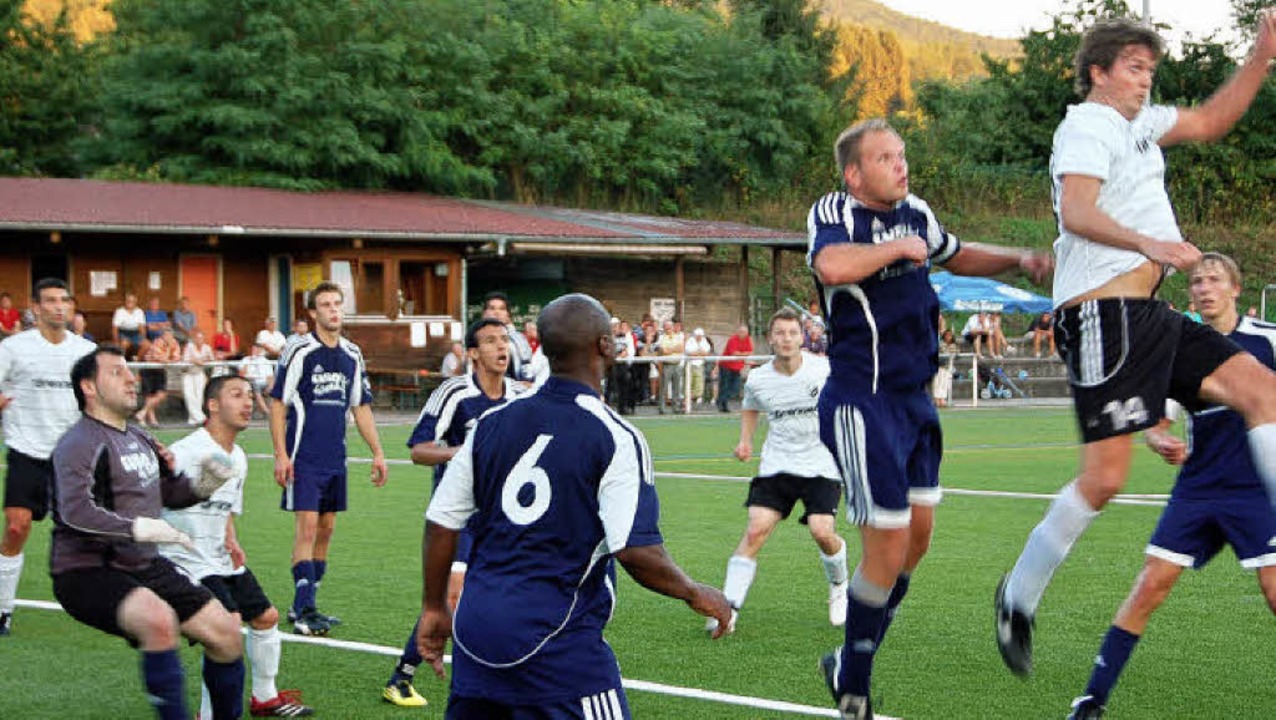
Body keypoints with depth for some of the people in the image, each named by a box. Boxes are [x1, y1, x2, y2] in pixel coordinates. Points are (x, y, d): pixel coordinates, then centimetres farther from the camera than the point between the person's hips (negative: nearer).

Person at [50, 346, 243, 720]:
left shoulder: (138, 438, 14)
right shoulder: (81, 444, -14)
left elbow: (168, 491, 26)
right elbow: (75, 511, -29)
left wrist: (199, 486, 4)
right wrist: (139, 528, -38)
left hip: (144, 567, 9)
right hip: (88, 573, -9)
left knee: (226, 633, 3)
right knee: (159, 618, -37)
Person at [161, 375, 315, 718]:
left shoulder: (238, 459, 10)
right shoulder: (185, 452, -19)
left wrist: (233, 545, 3)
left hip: (222, 561, 9)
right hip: (188, 561, -9)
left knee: (266, 616, 16)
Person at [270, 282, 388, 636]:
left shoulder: (352, 355, 10)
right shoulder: (298, 351, -7)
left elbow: (361, 407, 17)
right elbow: (278, 404, -6)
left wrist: (377, 453, 12)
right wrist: (280, 454, -12)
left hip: (335, 459, 6)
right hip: (303, 458, -6)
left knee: (326, 529, 8)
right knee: (307, 528, -11)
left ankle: (302, 607, 17)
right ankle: (304, 610, -11)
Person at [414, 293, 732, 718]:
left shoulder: (492, 424, 8)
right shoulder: (615, 438, -9)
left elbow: (440, 524, 10)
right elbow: (636, 551, -16)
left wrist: (435, 608, 22)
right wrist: (696, 595, 2)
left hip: (474, 626, 6)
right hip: (555, 642, -6)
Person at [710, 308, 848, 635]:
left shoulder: (824, 369, -8)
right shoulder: (757, 380, -1)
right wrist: (745, 441, 6)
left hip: (821, 464, -2)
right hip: (776, 465, 2)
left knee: (822, 532, -17)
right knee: (755, 529, -15)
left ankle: (838, 588, 16)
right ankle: (728, 608, -12)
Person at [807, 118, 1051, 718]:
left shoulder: (915, 214, 11)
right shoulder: (834, 212, -12)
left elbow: (957, 256, 31)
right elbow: (831, 267, -35)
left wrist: (1018, 259, 15)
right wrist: (899, 247, -21)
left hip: (914, 400, 8)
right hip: (861, 404, -8)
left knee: (918, 536, 13)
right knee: (887, 546, -9)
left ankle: (850, 663, 28)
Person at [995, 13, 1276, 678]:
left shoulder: (1138, 124, 21)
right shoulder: (1087, 125, -8)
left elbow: (1210, 121, 31)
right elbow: (1076, 212, -23)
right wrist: (1150, 243, -37)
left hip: (1146, 316, 10)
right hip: (1103, 316, -10)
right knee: (1103, 479, -11)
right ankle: (1019, 596, 4)